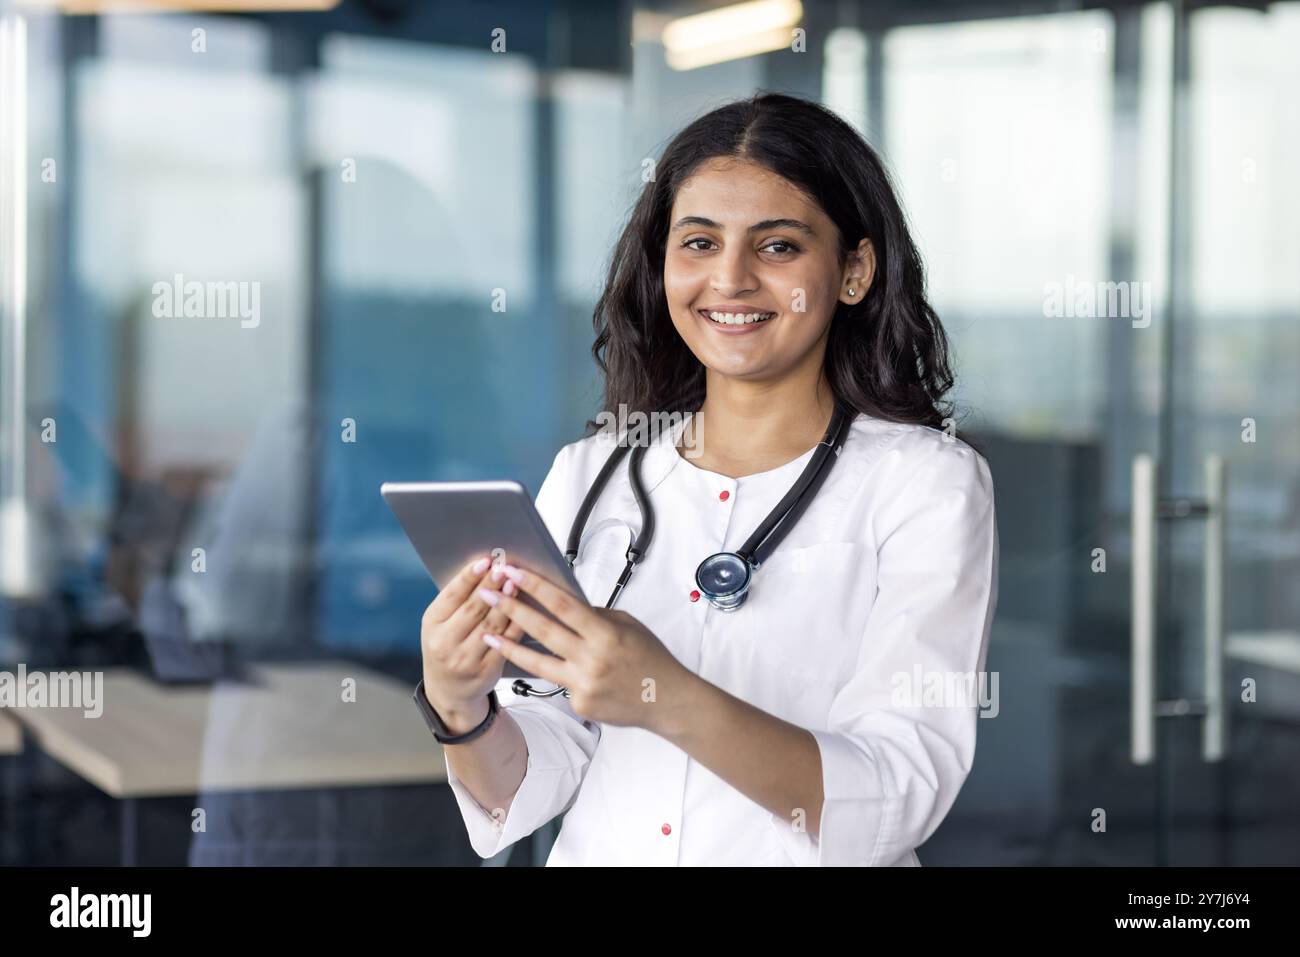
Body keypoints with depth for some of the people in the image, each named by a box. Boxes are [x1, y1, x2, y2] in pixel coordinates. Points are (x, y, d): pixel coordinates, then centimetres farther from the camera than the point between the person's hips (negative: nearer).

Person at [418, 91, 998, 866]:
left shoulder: (928, 482, -3)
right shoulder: (589, 474, 7)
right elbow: (532, 784, 6)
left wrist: (667, 700, -23)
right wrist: (461, 712, -13)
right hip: (604, 856, 3)